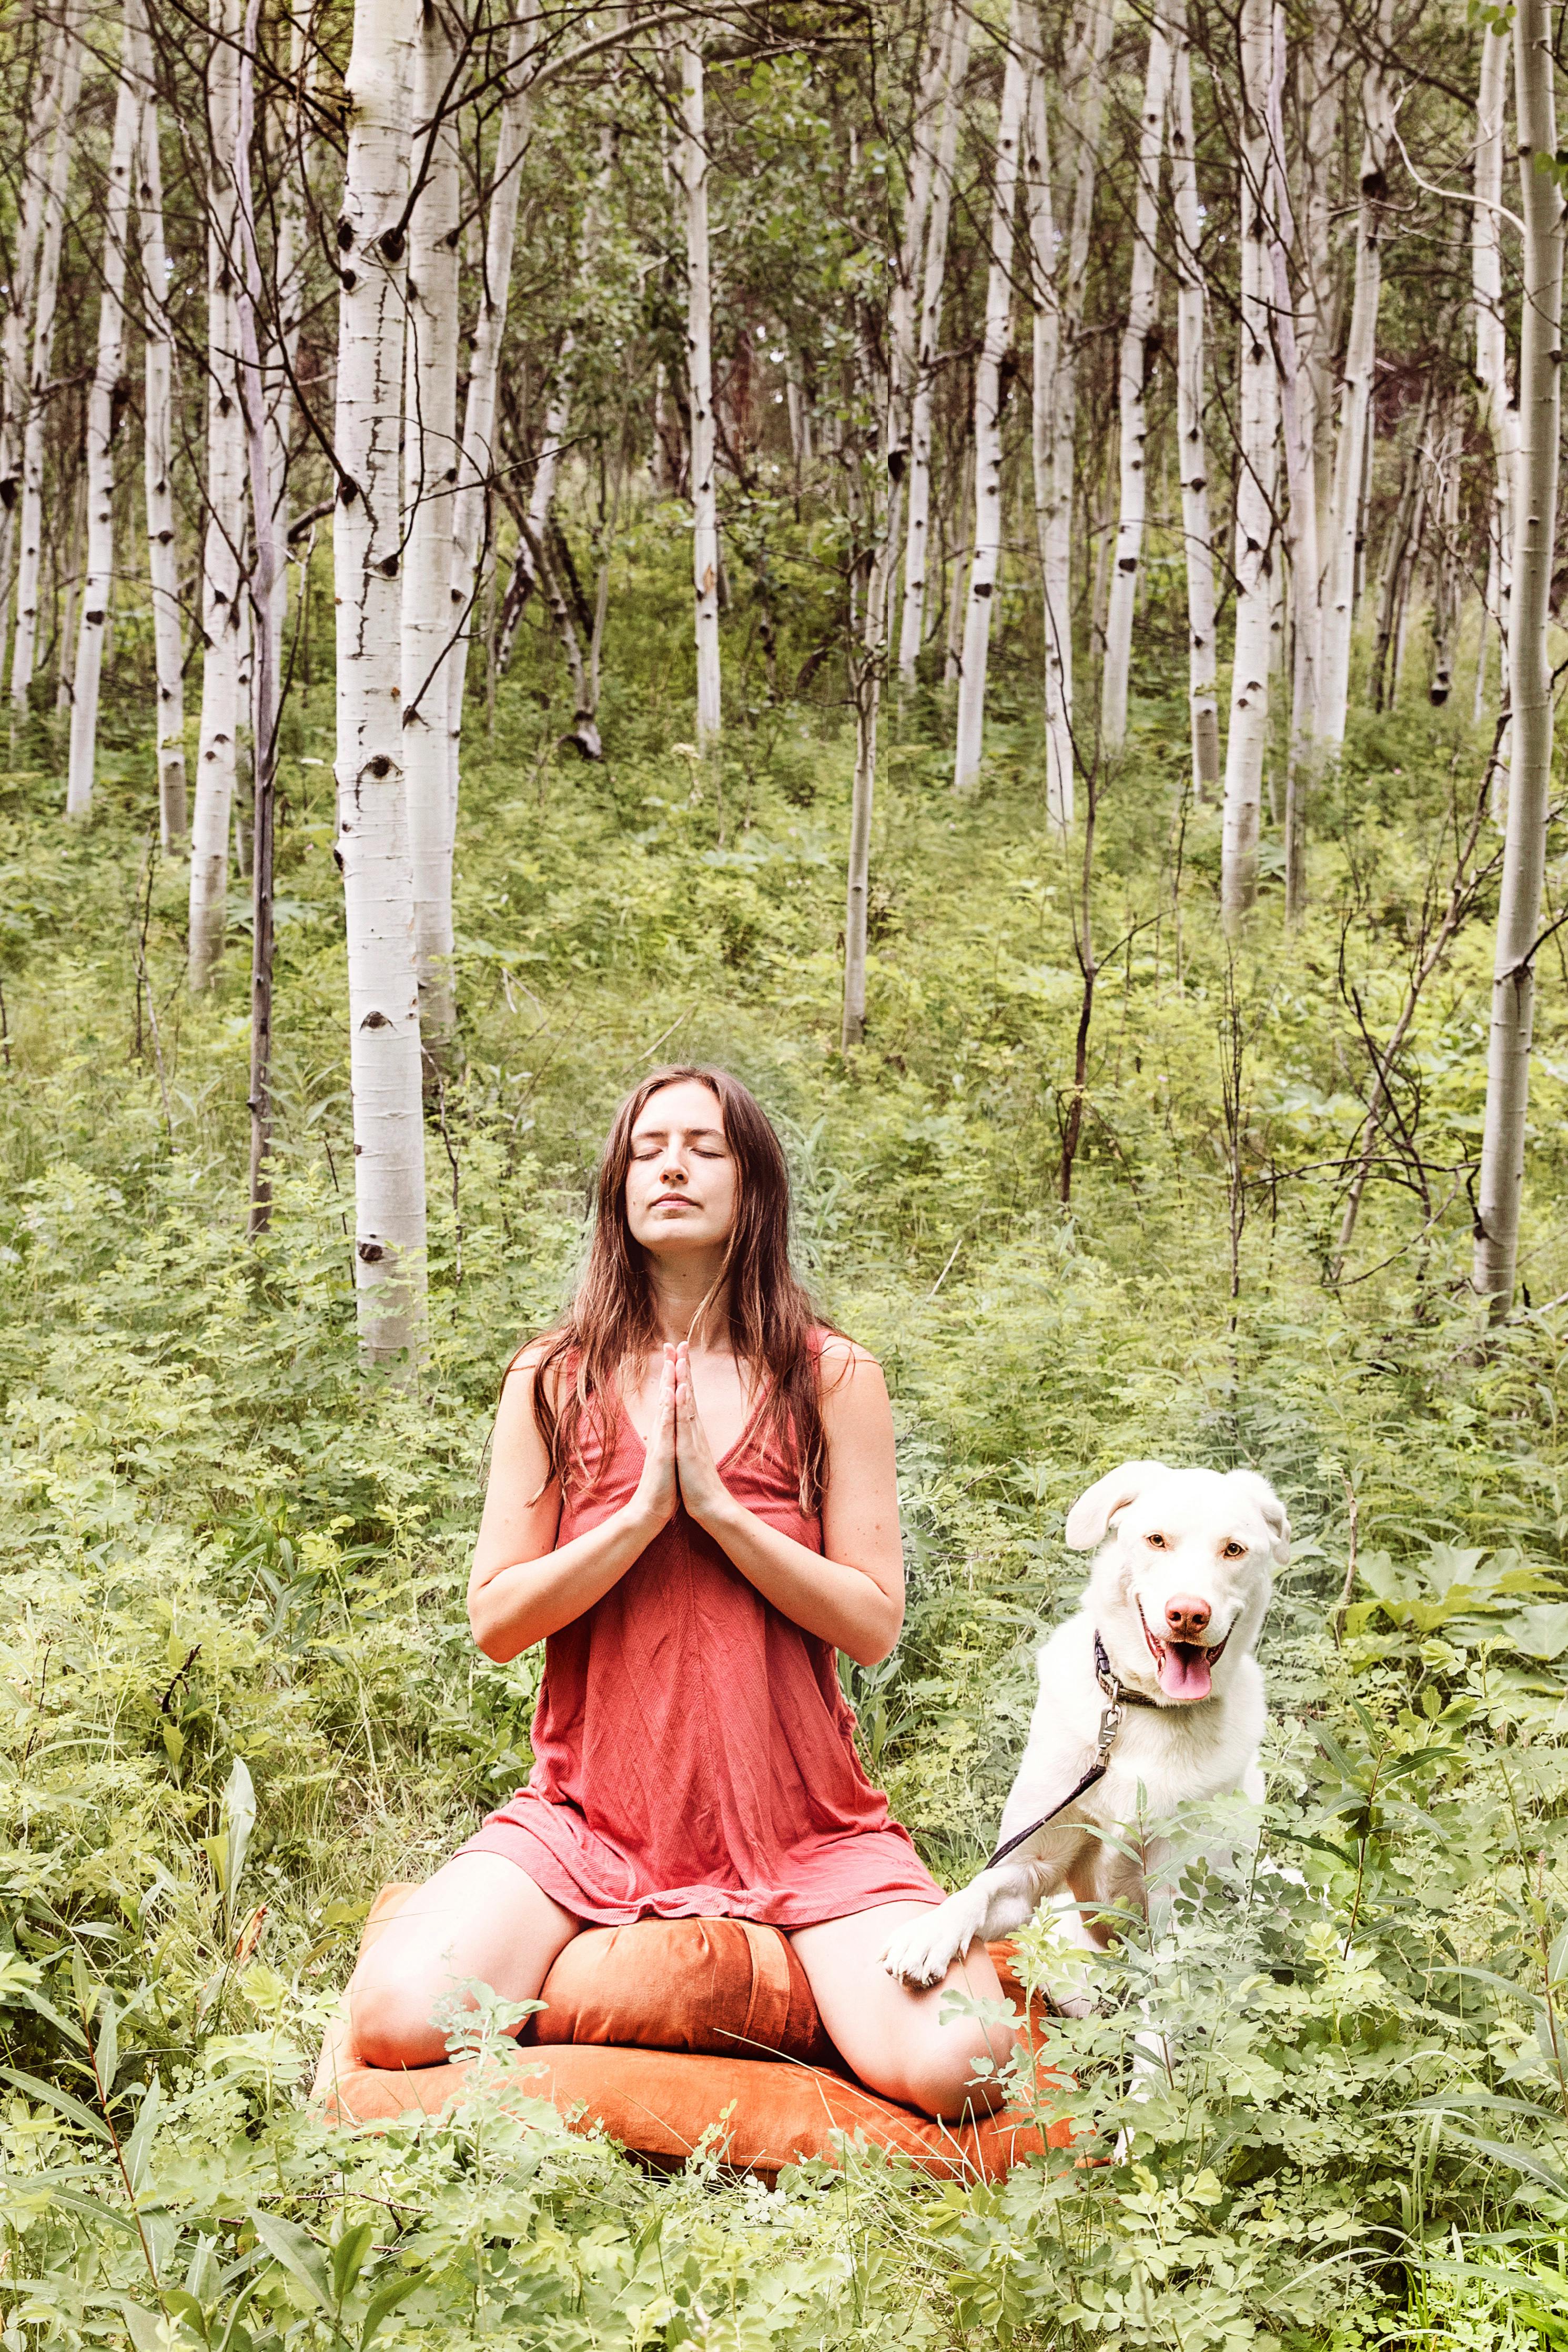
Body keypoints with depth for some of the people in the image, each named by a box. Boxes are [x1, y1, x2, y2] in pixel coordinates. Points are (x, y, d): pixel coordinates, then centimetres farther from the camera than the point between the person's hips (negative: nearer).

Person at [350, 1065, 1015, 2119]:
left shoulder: (833, 1378, 3)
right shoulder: (552, 1383, 5)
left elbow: (874, 1623, -3)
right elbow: (496, 1619, 0)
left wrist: (717, 1505, -14)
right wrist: (642, 1512, -13)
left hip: (803, 1824, 0)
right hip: (591, 1813, 1)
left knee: (950, 2065, -23)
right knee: (400, 2014, -24)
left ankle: (809, 1979, 10)